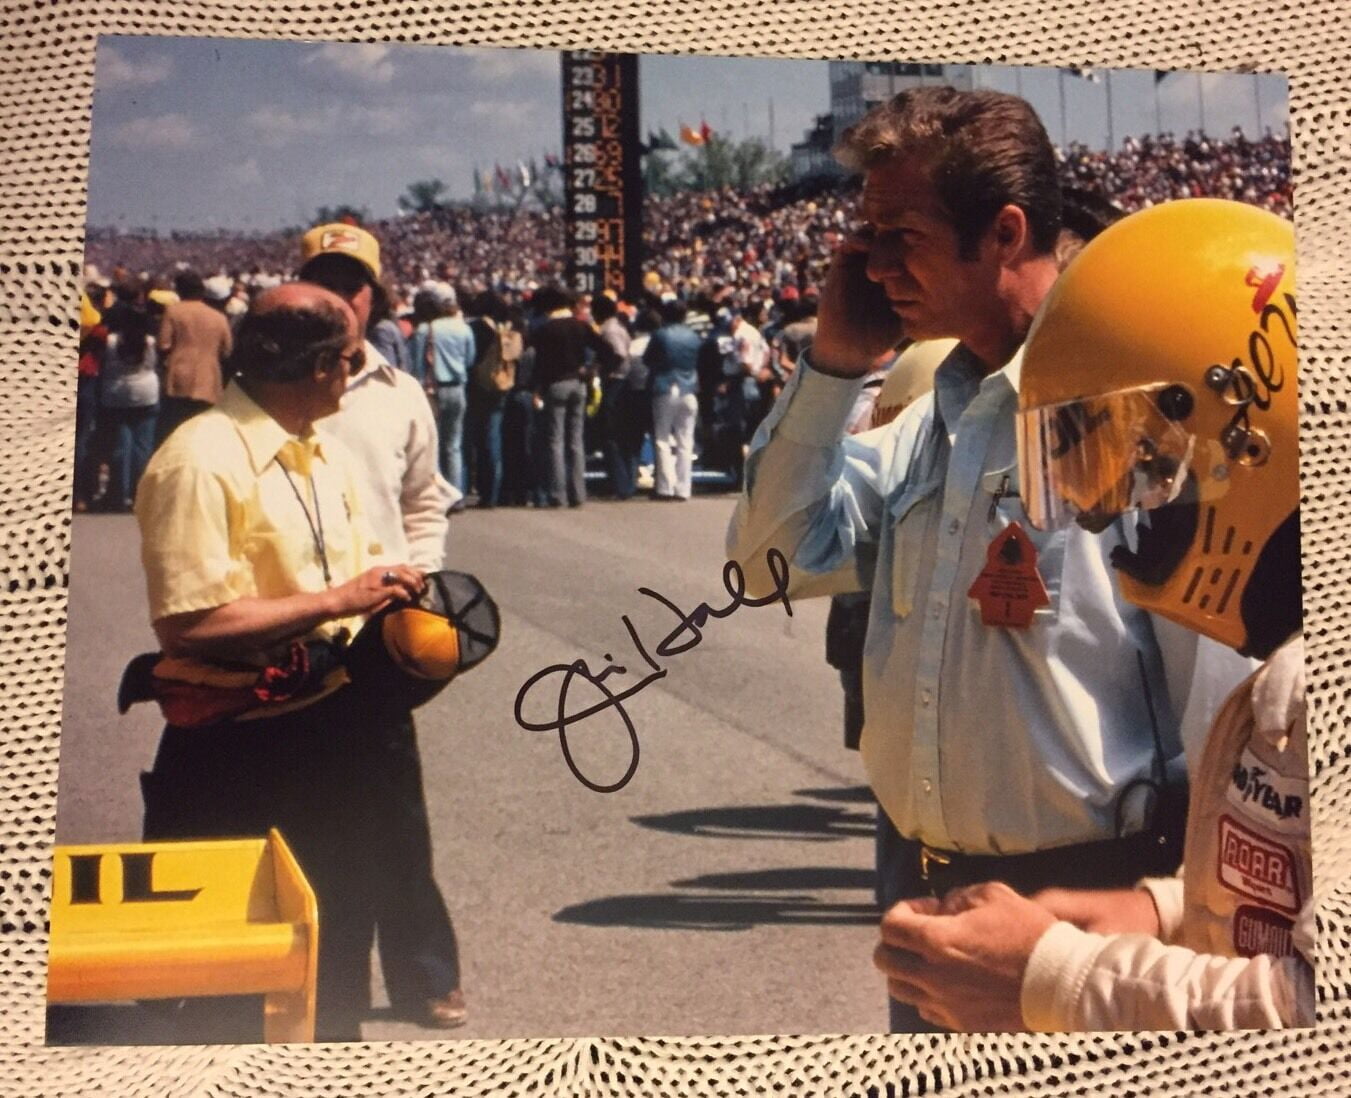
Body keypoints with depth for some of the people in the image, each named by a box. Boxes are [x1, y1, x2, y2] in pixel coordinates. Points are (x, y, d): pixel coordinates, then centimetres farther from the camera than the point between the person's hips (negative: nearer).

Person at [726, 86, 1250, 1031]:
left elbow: (1220, 688, -17)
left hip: (1082, 890, -8)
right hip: (924, 879, 8)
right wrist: (833, 362, 2)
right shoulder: (930, 419, 9)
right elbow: (773, 557, 10)